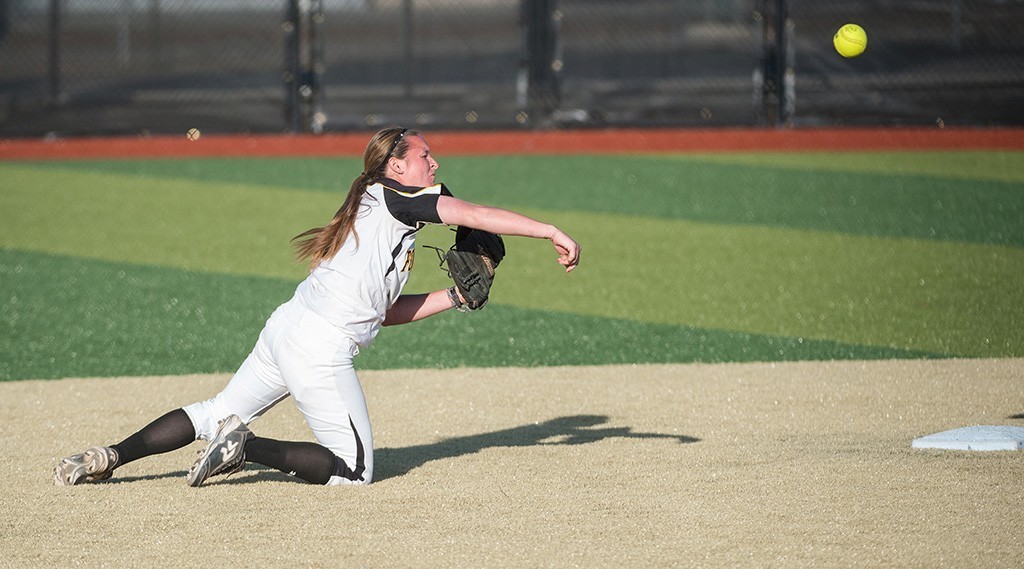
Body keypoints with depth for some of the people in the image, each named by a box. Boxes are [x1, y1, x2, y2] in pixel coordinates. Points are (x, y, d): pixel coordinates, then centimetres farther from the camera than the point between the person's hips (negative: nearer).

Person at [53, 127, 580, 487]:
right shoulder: (397, 198, -2)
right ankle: (247, 448, -10)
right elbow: (474, 214, -12)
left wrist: (453, 296, 21)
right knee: (354, 468, -1)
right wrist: (552, 232, -11)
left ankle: (111, 457, 7)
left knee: (215, 415, 18)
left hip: (285, 329, 9)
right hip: (320, 349, -9)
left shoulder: (373, 213, 24)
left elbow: (387, 310, 26)